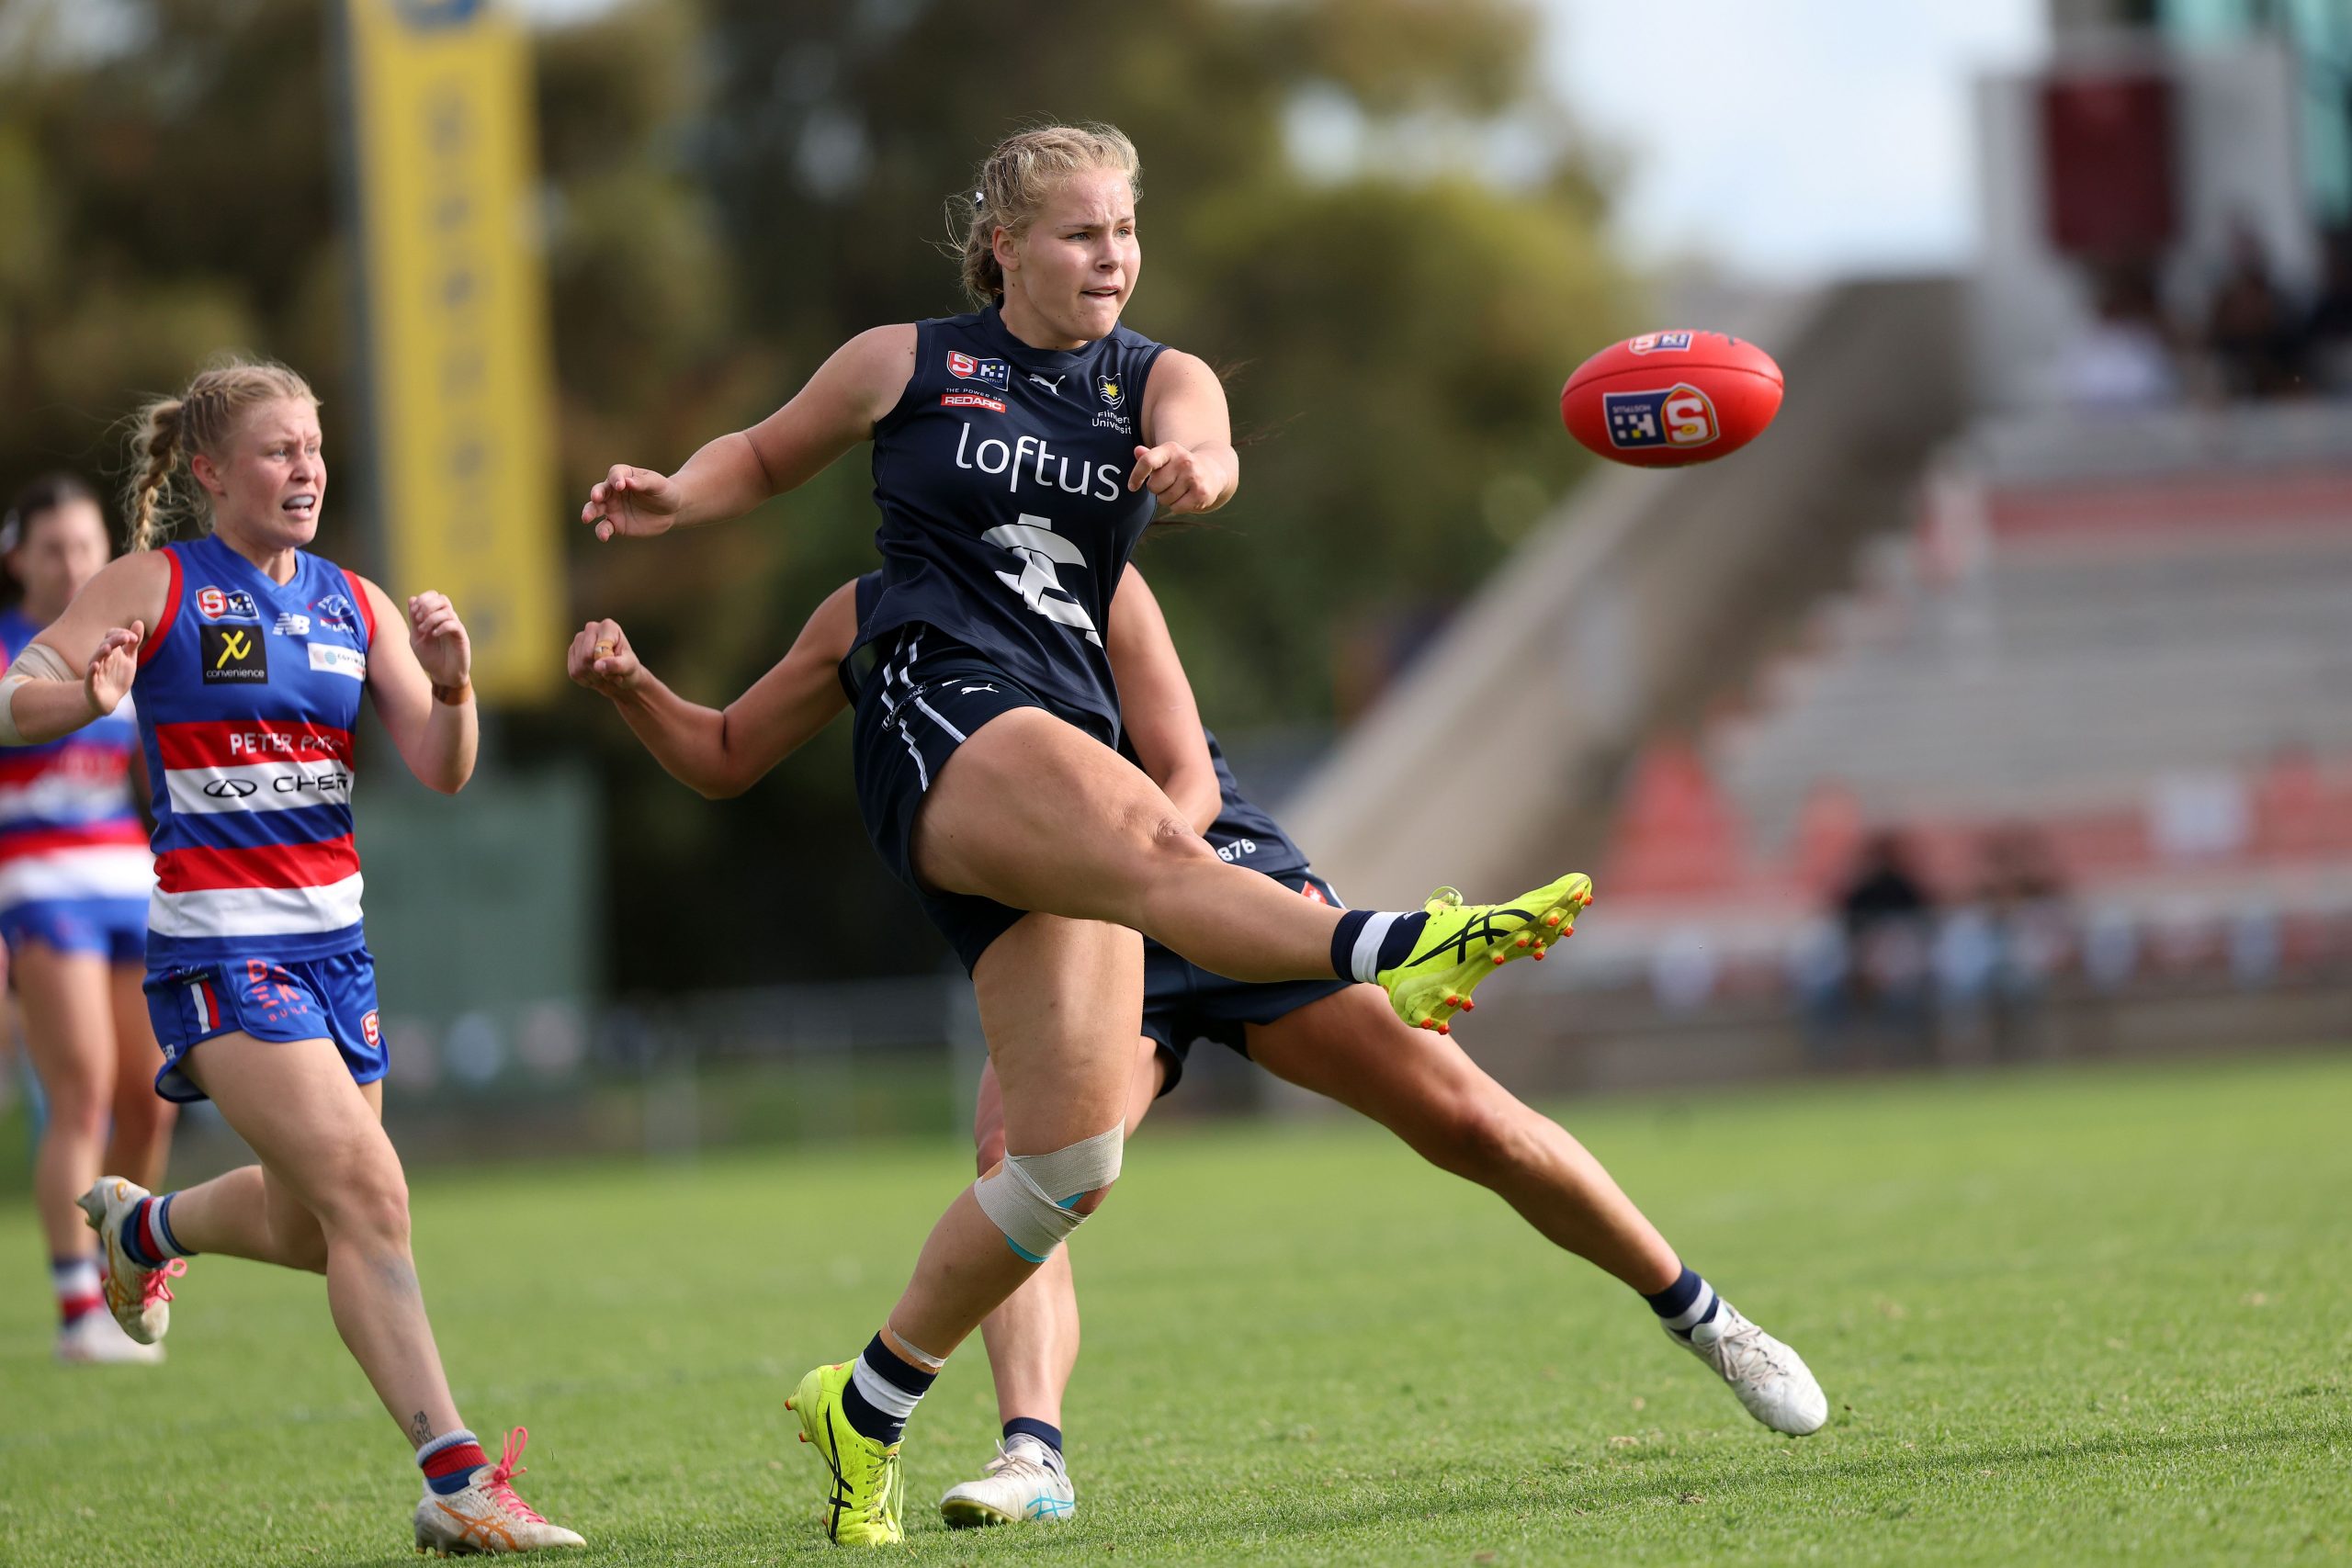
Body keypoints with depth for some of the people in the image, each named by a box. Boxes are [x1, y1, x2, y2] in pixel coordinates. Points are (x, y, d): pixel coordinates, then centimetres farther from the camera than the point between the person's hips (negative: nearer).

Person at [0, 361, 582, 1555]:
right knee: (366, 1192, -19)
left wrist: (450, 685, -17)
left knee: (309, 1228, 16)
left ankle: (143, 1226, 48)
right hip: (219, 945, -7)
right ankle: (454, 1481, -21)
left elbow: (440, 771, 4)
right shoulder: (157, 585, -4)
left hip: (332, 937, 7)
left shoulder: (354, 604, 10)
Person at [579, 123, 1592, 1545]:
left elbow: (1208, 449, -11)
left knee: (1075, 1153, -3)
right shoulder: (907, 363, 9)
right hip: (940, 720, -4)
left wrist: (1196, 468, -36)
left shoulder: (1158, 377, 13)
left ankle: (871, 1405, 12)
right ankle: (1393, 953, -62)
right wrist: (675, 498, 5)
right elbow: (771, 453, 26)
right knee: (1157, 847, -36)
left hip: (1075, 745, 4)